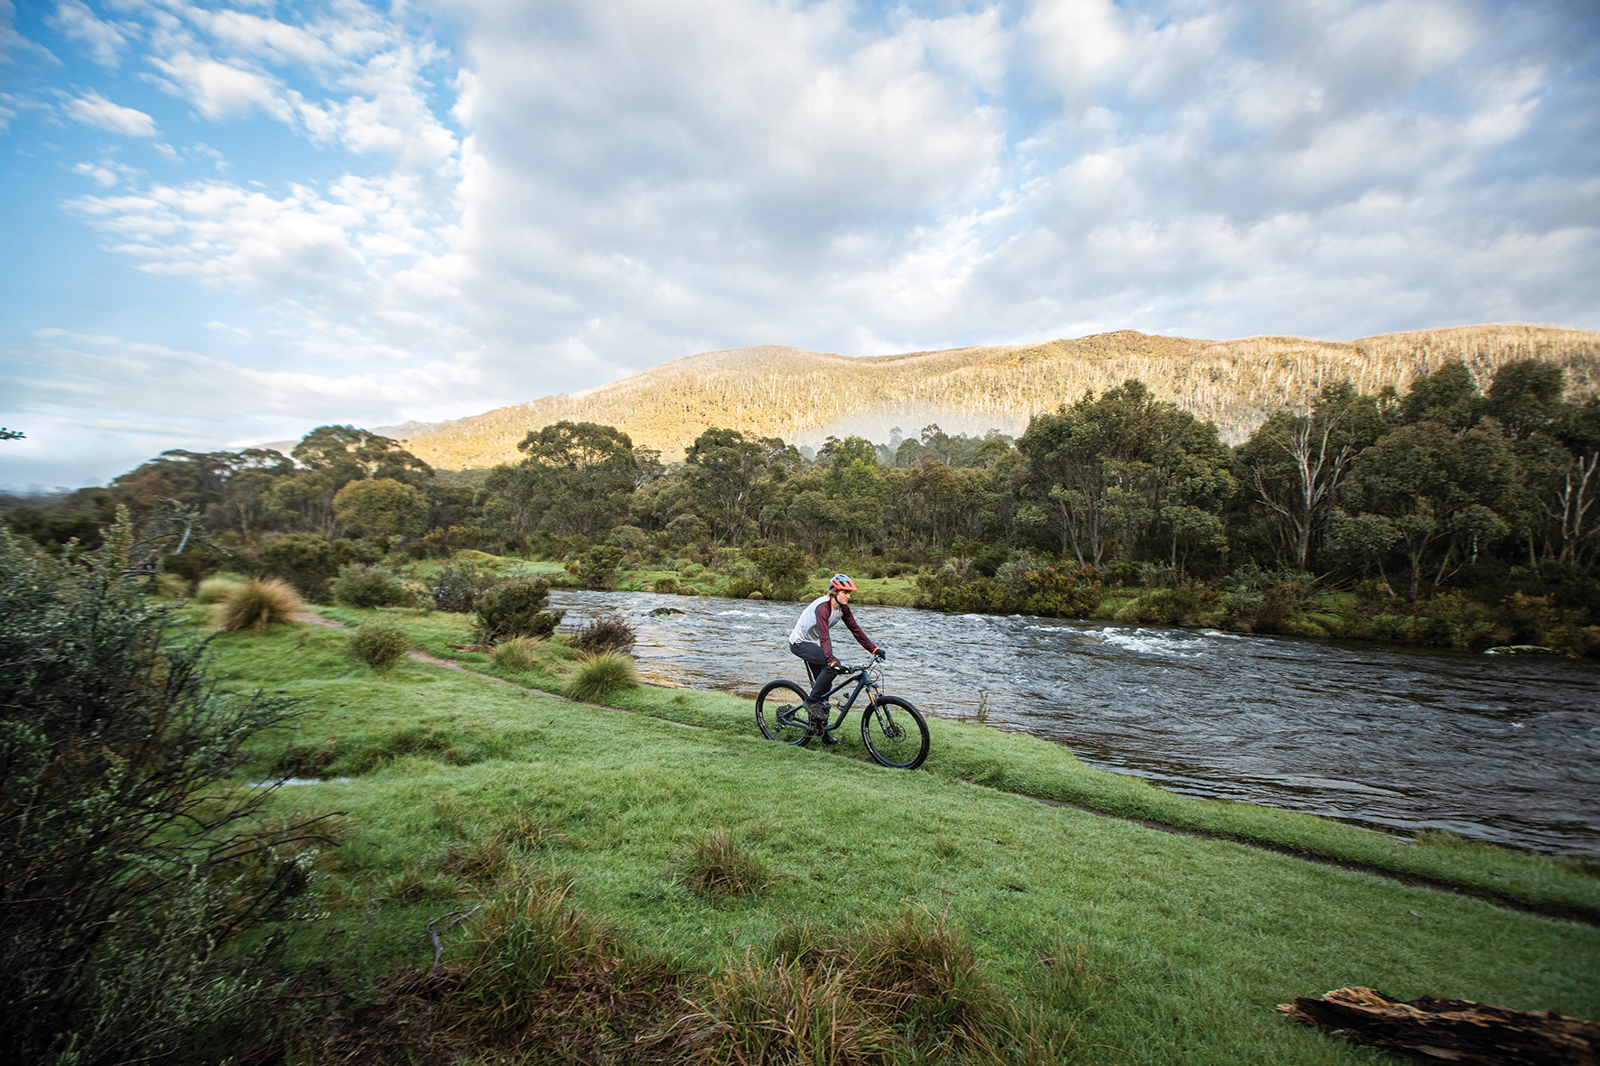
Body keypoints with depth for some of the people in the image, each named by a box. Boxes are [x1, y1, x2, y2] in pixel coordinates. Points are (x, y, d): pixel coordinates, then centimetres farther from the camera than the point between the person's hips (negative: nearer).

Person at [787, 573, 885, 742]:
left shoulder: (842, 608, -6)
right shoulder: (823, 607, -31)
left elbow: (855, 629, -1)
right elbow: (824, 637, -41)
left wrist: (874, 649, -6)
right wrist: (831, 660, -53)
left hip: (815, 643, 8)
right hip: (800, 643, -8)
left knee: (824, 685, 5)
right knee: (833, 666, -28)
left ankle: (820, 728, 17)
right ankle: (811, 701, -12)